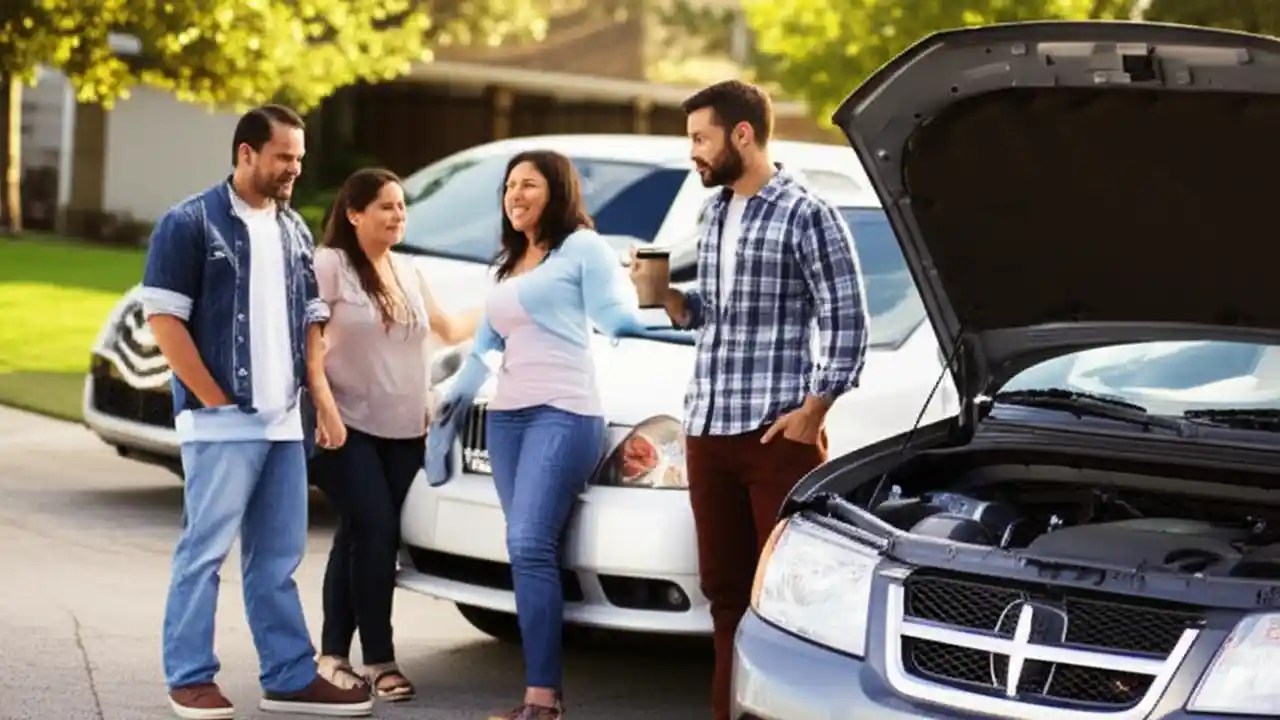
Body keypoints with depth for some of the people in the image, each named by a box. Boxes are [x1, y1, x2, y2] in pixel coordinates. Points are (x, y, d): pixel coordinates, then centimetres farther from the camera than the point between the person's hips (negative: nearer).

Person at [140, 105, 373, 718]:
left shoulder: (294, 231, 15)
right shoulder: (191, 223, -6)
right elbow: (165, 319, -10)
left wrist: (323, 401, 7)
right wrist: (217, 400, -13)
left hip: (283, 422, 7)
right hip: (221, 420, -7)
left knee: (276, 557, 10)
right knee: (206, 549, -3)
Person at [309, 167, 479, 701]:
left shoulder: (408, 272, 15)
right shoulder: (330, 264, -7)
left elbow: (449, 331, 25)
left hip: (403, 431, 6)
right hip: (348, 428, -6)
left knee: (359, 538, 7)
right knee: (376, 534, -12)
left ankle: (335, 655, 12)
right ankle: (379, 660, -5)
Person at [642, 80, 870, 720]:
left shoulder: (806, 216, -8)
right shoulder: (713, 215, 16)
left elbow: (847, 323, -9)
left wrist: (813, 411, -14)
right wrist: (666, 294, 3)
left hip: (776, 432, -7)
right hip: (707, 431, 7)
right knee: (725, 588, 11)